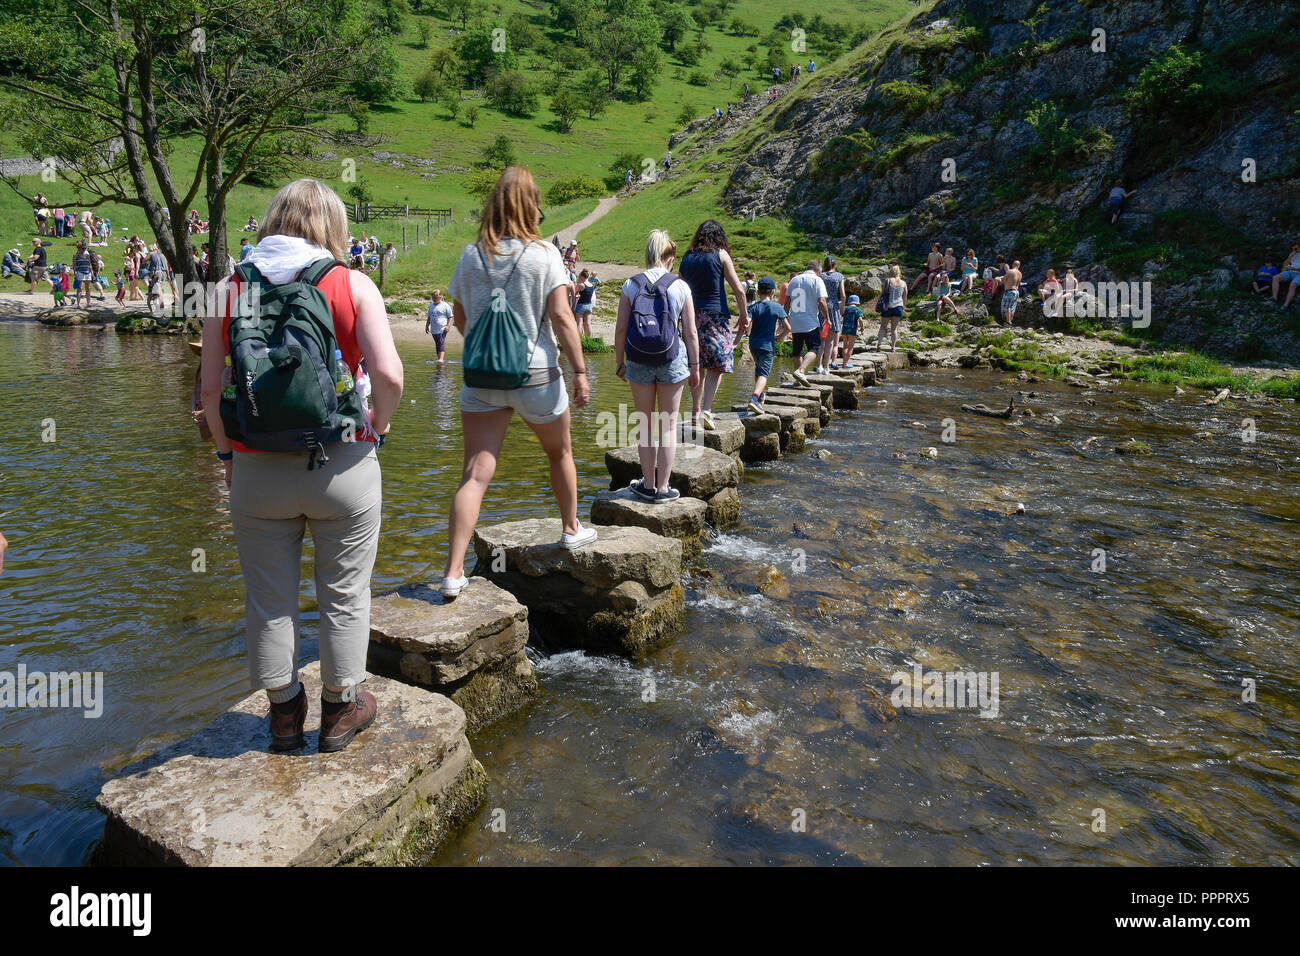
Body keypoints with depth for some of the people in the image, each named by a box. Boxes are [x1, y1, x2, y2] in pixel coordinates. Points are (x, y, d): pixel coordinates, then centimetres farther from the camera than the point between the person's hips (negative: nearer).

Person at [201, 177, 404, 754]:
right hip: (342, 465, -1)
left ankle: (284, 713, 30)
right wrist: (378, 425, 2)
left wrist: (227, 451, 13)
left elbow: (210, 387, 0)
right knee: (344, 595, 14)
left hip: (258, 469, 2)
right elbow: (388, 375, -16)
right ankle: (340, 710, 28)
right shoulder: (352, 285, -4)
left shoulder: (230, 289, 2)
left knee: (268, 598, 15)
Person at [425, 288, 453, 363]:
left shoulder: (445, 306, -3)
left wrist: (448, 326, -14)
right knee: (437, 345, 12)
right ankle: (441, 359, 21)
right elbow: (429, 317, 26)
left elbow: (451, 317, -2)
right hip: (434, 330, 7)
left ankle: (441, 359, -26)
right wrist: (427, 326, 22)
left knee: (441, 344, -18)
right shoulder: (431, 305, 16)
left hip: (442, 329, -7)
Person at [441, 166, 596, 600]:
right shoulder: (543, 253, -6)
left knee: (475, 473, -1)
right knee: (560, 452, 23)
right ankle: (571, 529, 40)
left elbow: (460, 319, 10)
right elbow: (561, 318, -12)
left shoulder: (471, 254, 3)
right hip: (534, 373, -2)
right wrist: (580, 372, -7)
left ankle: (453, 571, -8)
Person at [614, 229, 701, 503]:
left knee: (644, 423, 13)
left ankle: (648, 485, 19)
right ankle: (663, 488, 11)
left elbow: (621, 329, -3)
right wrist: (695, 366, 6)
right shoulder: (680, 287, -3)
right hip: (672, 361, -1)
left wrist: (620, 362, 8)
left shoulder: (631, 285, -2)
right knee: (669, 424, 9)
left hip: (639, 362, 1)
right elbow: (690, 332, -3)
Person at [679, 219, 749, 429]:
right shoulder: (720, 255, -1)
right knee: (717, 365, 0)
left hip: (692, 315, 4)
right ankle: (706, 410, -13)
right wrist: (744, 316, 5)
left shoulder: (686, 258, 11)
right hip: (715, 315, -4)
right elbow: (739, 289, -4)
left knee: (697, 366, 12)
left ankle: (696, 412, 16)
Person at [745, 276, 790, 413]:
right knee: (764, 373, -10)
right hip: (767, 345, -4)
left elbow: (746, 324, -15)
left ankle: (760, 394, 42)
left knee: (758, 369, 25)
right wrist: (780, 337, 14)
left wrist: (750, 333, 6)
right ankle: (754, 398, -32)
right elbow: (787, 327, -5)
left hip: (753, 344, 4)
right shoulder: (777, 307, -3)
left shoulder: (753, 307, 0)